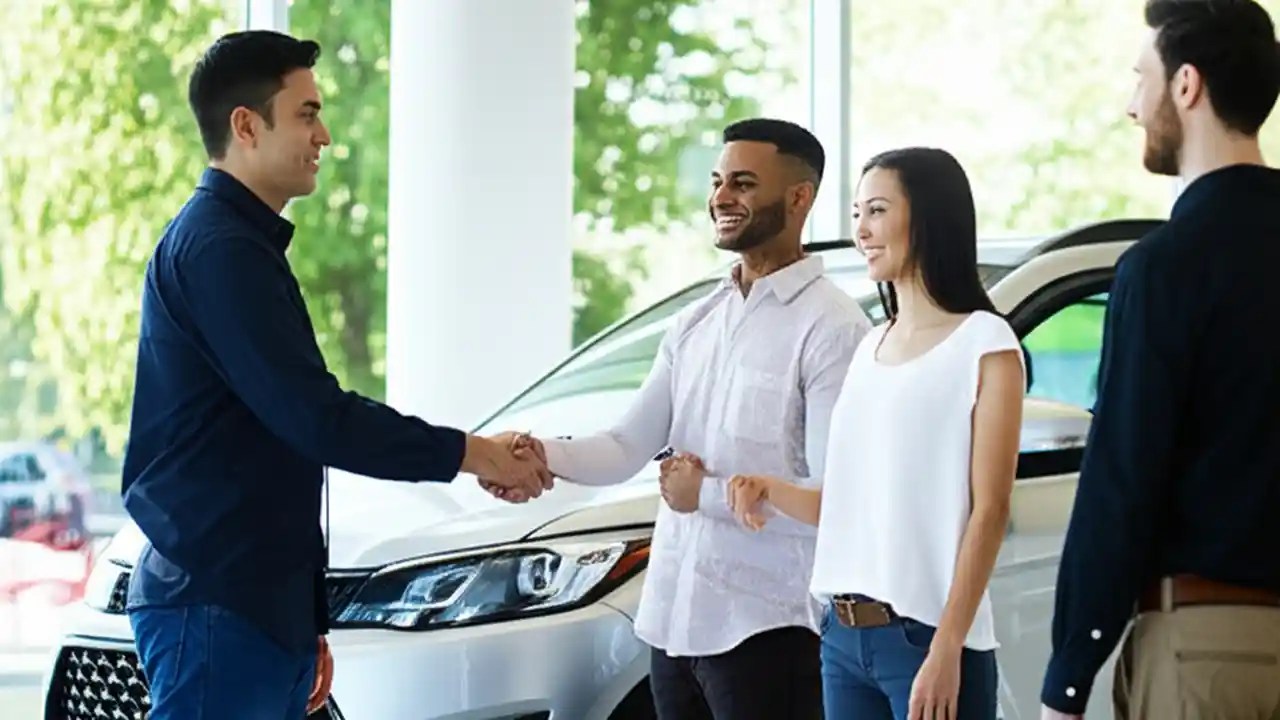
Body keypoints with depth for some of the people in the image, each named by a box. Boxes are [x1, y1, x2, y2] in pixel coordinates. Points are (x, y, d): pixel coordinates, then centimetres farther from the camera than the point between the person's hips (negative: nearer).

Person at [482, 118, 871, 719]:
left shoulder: (832, 328, -11)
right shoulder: (694, 324, 14)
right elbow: (628, 446, 6)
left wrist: (707, 494, -11)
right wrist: (546, 455, -14)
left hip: (766, 626, -7)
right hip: (673, 619, 7)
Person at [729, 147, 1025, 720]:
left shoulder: (984, 344, -5)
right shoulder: (869, 348, 16)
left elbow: (989, 511, -11)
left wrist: (946, 651, -18)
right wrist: (770, 490, -1)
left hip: (925, 635, -7)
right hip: (843, 635, 7)